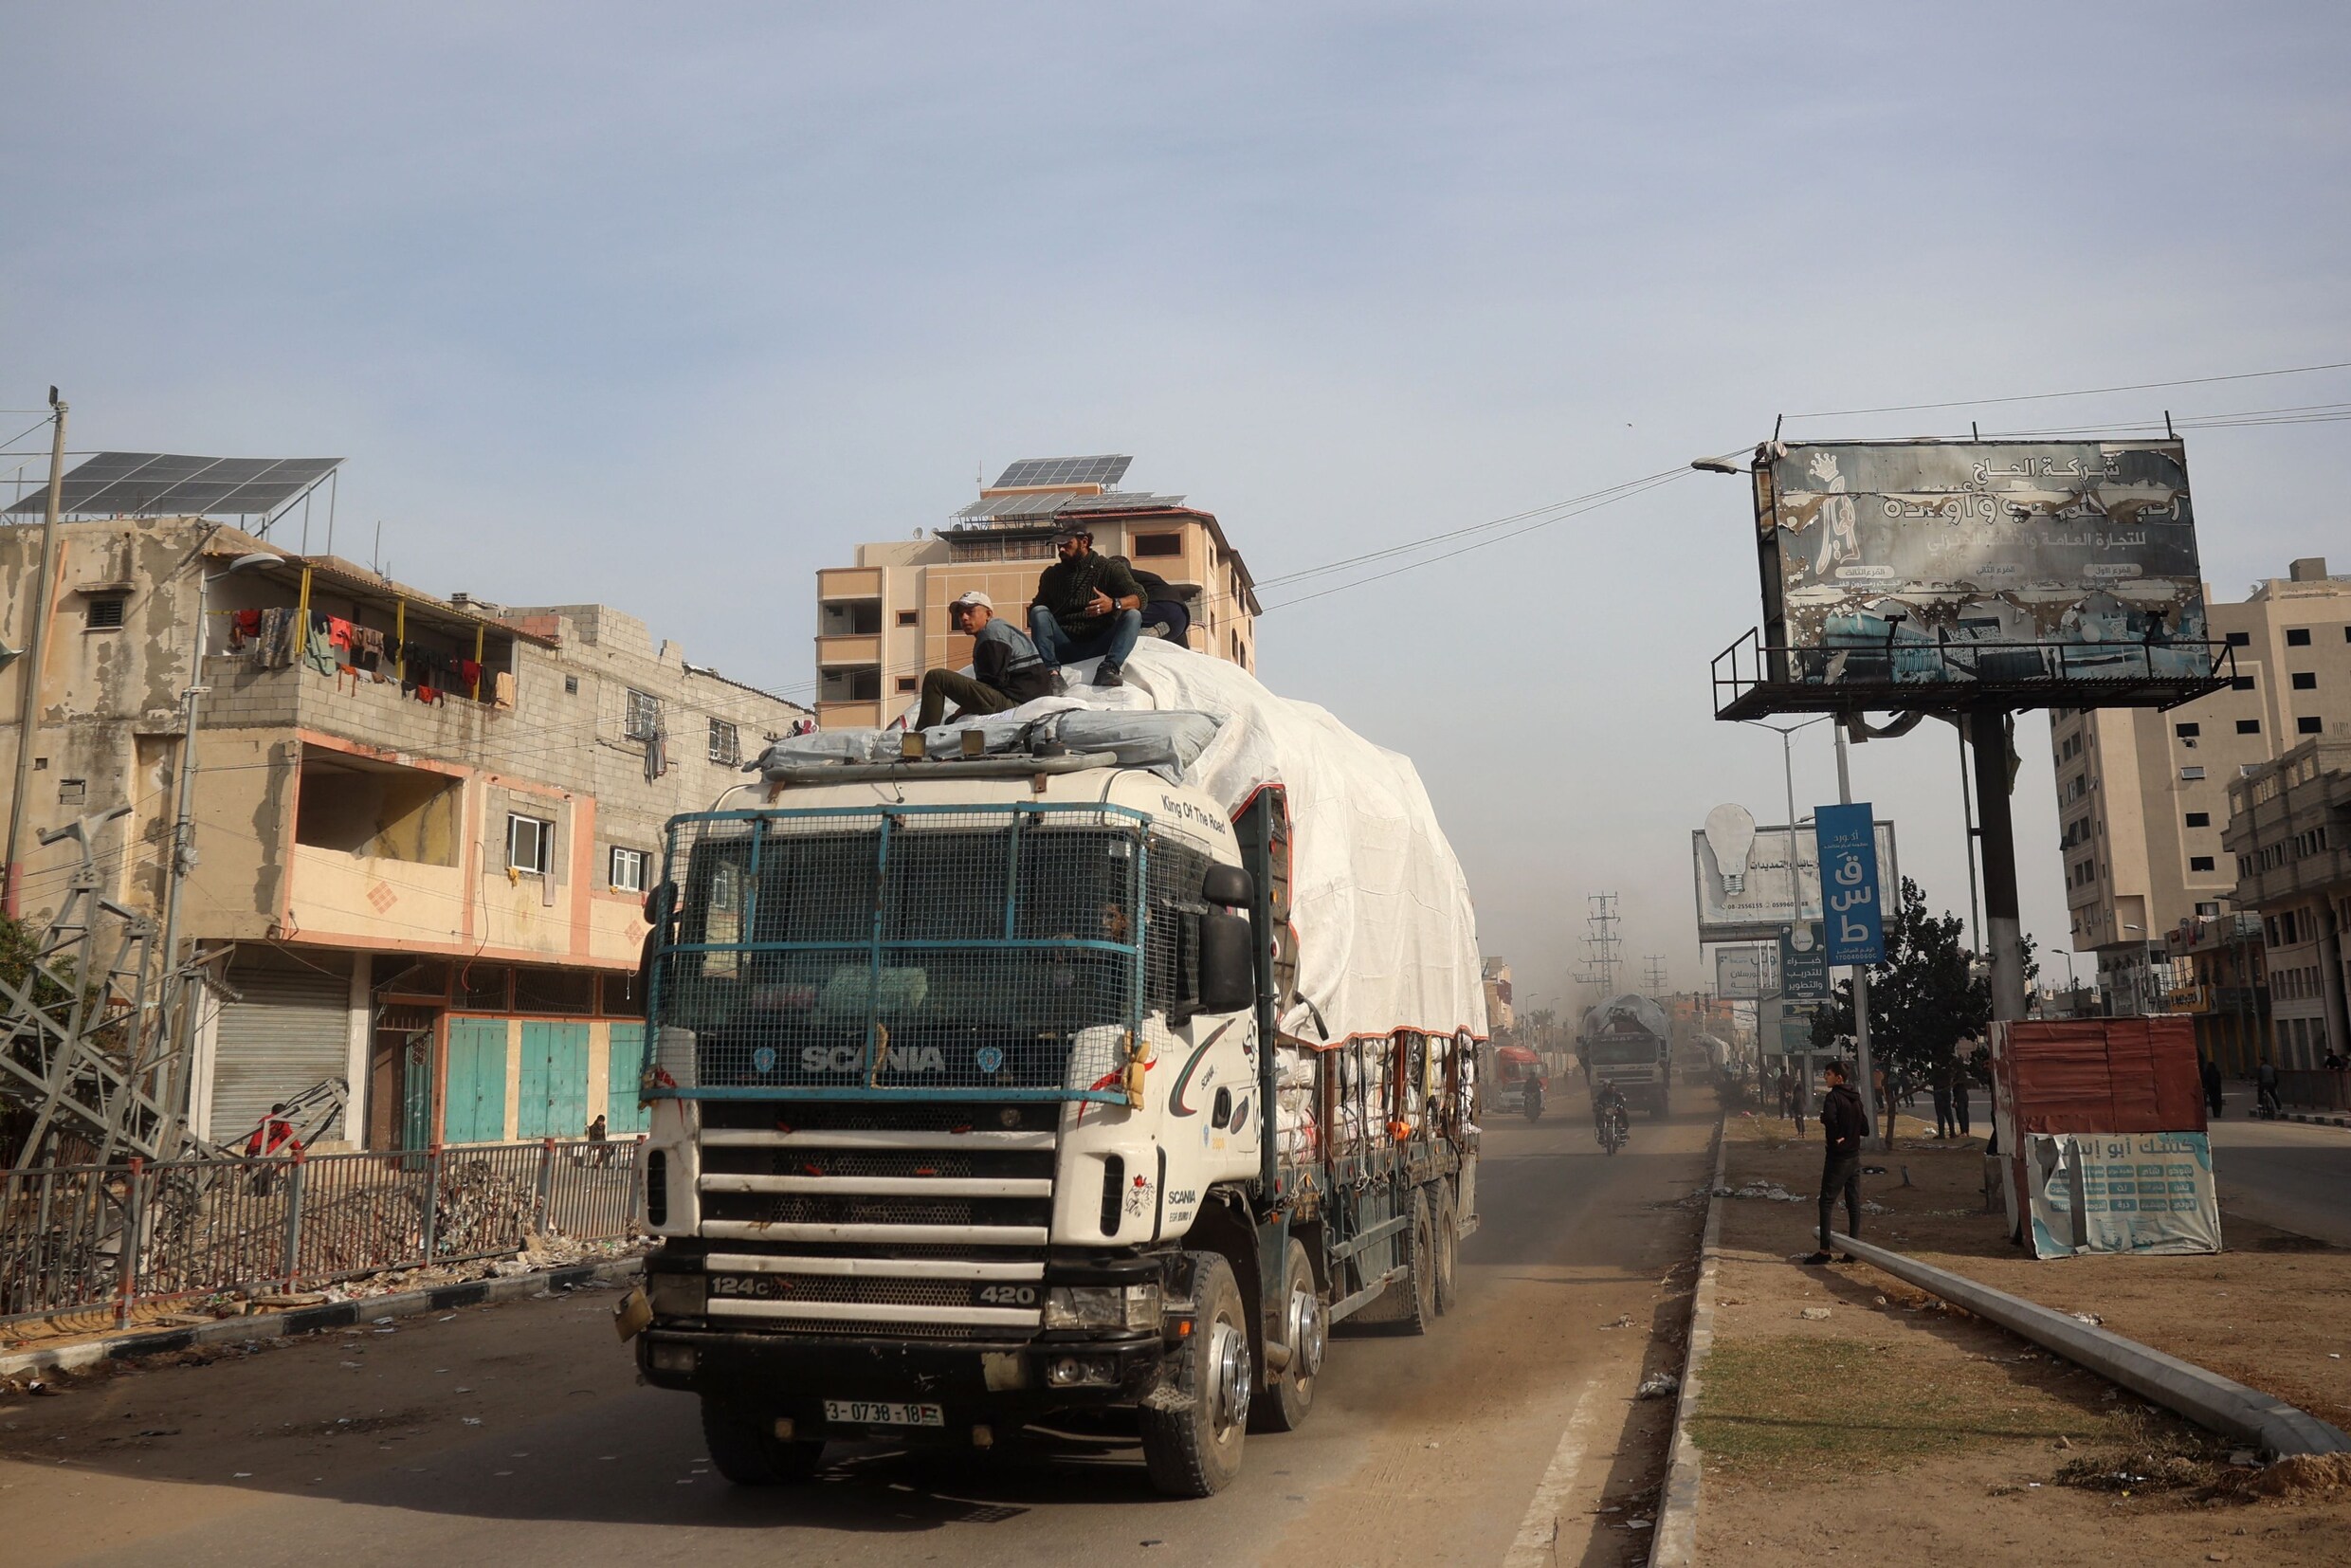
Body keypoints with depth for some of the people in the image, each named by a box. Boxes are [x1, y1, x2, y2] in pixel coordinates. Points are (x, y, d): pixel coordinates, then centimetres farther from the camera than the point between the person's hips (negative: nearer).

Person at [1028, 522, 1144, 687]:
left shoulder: (1110, 568, 5)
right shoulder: (1051, 574, 16)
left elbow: (1139, 598, -9)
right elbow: (1038, 607, 15)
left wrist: (1114, 604, -30)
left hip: (1099, 646, -2)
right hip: (1065, 647, 2)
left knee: (1133, 615, -23)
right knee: (1039, 612, -19)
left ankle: (1108, 669, -44)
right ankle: (1052, 672, -37)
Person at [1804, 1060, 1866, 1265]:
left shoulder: (1833, 1097, -14)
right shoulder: (1856, 1098, 10)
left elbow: (1829, 1118, -33)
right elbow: (1865, 1128, 14)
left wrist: (1835, 1138, -17)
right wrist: (1849, 1131, 8)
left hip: (1837, 1157, -7)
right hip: (1854, 1157, 8)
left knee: (1826, 1202, -3)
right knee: (1854, 1203, 8)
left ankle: (1824, 1250, -4)